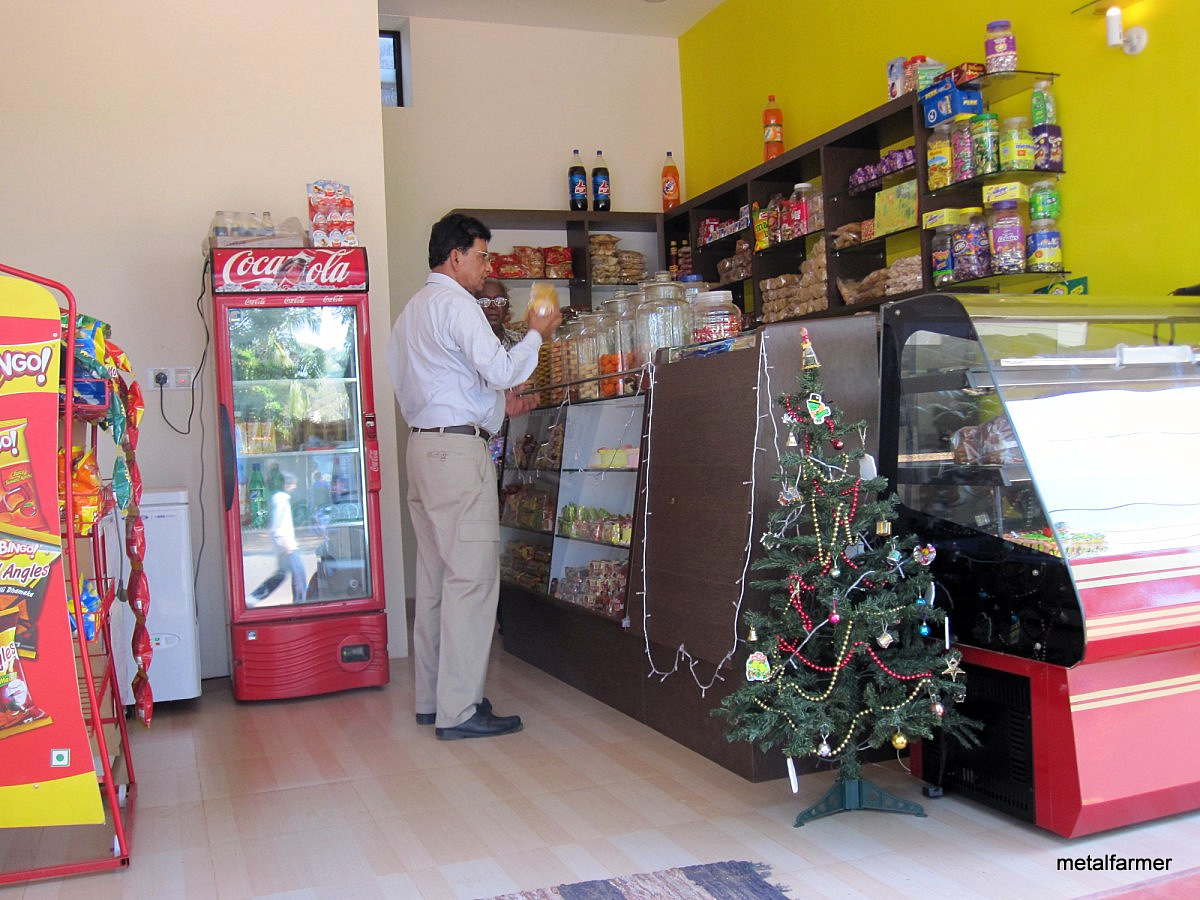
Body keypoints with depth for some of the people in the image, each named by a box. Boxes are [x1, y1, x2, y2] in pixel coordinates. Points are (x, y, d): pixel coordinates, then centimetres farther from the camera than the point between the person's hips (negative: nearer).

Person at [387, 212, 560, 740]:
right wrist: (536, 334, 0)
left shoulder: (413, 310, 22)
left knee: (435, 576, 12)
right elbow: (501, 368, -17)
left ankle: (431, 699, 18)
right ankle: (459, 710, -5)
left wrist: (499, 405, 22)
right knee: (471, 577, -8)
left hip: (422, 446, 10)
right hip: (457, 450, -10)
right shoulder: (455, 303, -8)